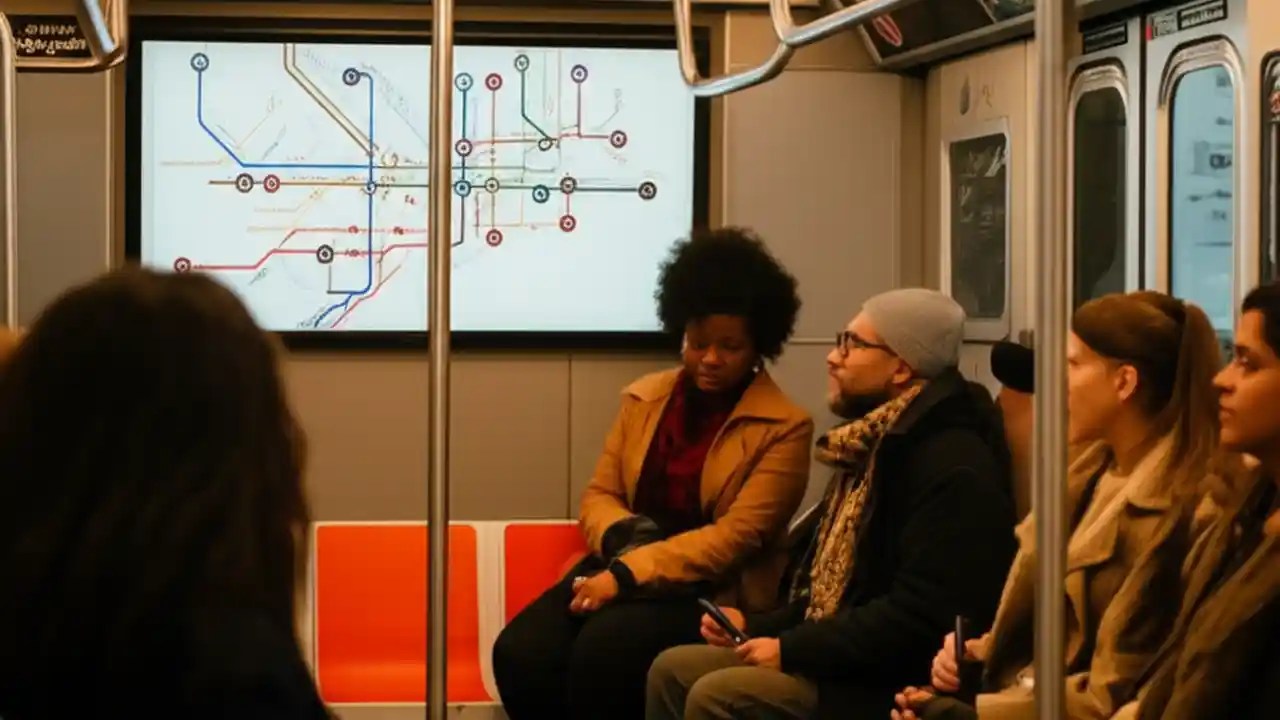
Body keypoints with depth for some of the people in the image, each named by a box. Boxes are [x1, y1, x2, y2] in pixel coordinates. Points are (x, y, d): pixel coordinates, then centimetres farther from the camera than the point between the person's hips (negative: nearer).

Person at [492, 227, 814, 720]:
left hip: (713, 591, -5)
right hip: (623, 569, 5)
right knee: (520, 652, -24)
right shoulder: (644, 398, 14)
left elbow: (736, 536, -14)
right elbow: (598, 496, 14)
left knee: (603, 647, -35)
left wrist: (627, 575, -23)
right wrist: (623, 537, -12)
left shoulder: (784, 428, -4)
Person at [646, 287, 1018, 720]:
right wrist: (756, 624, 10)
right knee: (674, 671, 3)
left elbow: (918, 616, -26)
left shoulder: (950, 466, -18)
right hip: (845, 660, 10)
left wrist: (794, 650, -19)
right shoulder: (876, 445, 15)